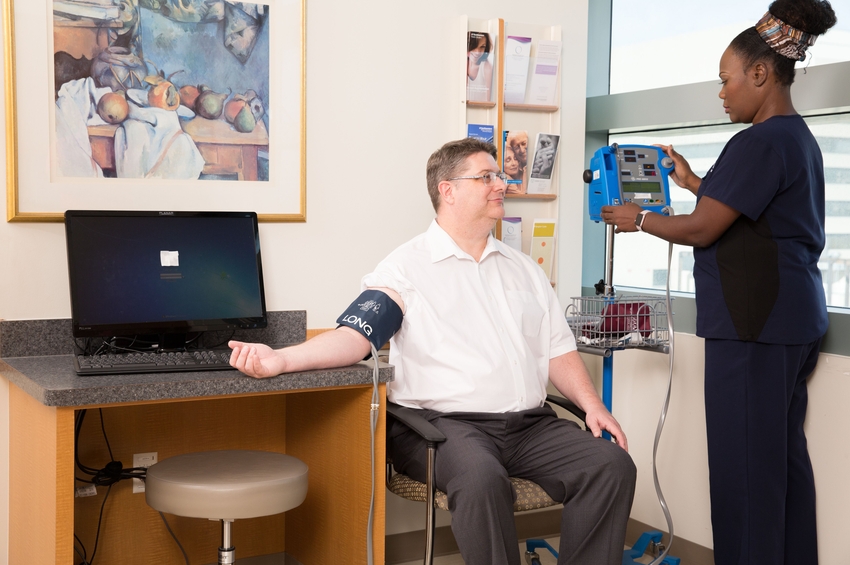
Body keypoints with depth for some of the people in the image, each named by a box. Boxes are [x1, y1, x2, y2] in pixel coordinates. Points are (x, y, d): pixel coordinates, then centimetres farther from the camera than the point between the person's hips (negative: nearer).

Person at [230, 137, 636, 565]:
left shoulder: (523, 269, 20)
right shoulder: (407, 267, 3)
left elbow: (558, 350, 20)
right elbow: (355, 336, -9)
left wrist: (593, 405, 3)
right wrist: (281, 359, -26)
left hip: (531, 424, 6)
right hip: (442, 421, -5)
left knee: (611, 465, -16)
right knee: (481, 477, -36)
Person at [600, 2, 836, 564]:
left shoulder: (762, 142, -15)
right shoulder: (800, 138, 17)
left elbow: (701, 230, -15)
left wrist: (639, 219, 0)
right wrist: (695, 182, 22)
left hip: (756, 323, -10)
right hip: (795, 319, 10)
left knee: (744, 461, -4)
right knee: (784, 453, 14)